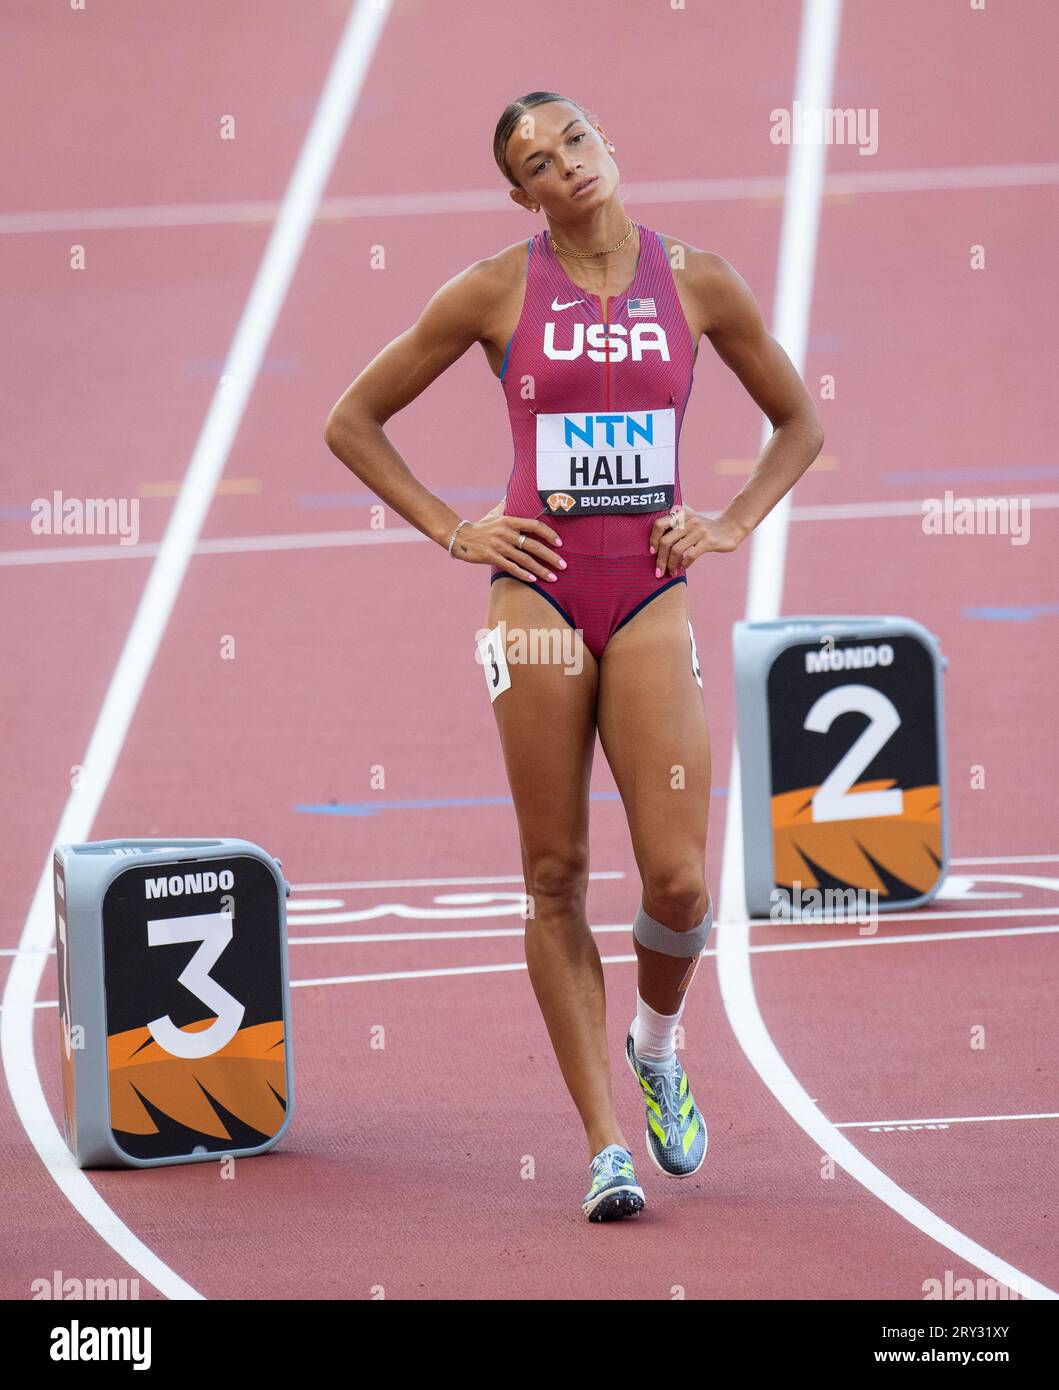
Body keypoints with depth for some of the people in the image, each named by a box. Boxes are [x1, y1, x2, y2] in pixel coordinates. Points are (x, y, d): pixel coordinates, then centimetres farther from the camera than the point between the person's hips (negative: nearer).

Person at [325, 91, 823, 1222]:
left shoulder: (696, 283, 5)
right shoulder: (494, 293, 1)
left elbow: (797, 422, 20)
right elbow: (353, 423, 9)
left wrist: (733, 525, 7)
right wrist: (451, 532, 2)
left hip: (652, 599, 1)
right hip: (538, 595, -1)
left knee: (677, 880, -9)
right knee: (556, 877, -1)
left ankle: (656, 1044, 24)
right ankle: (606, 1146, 4)